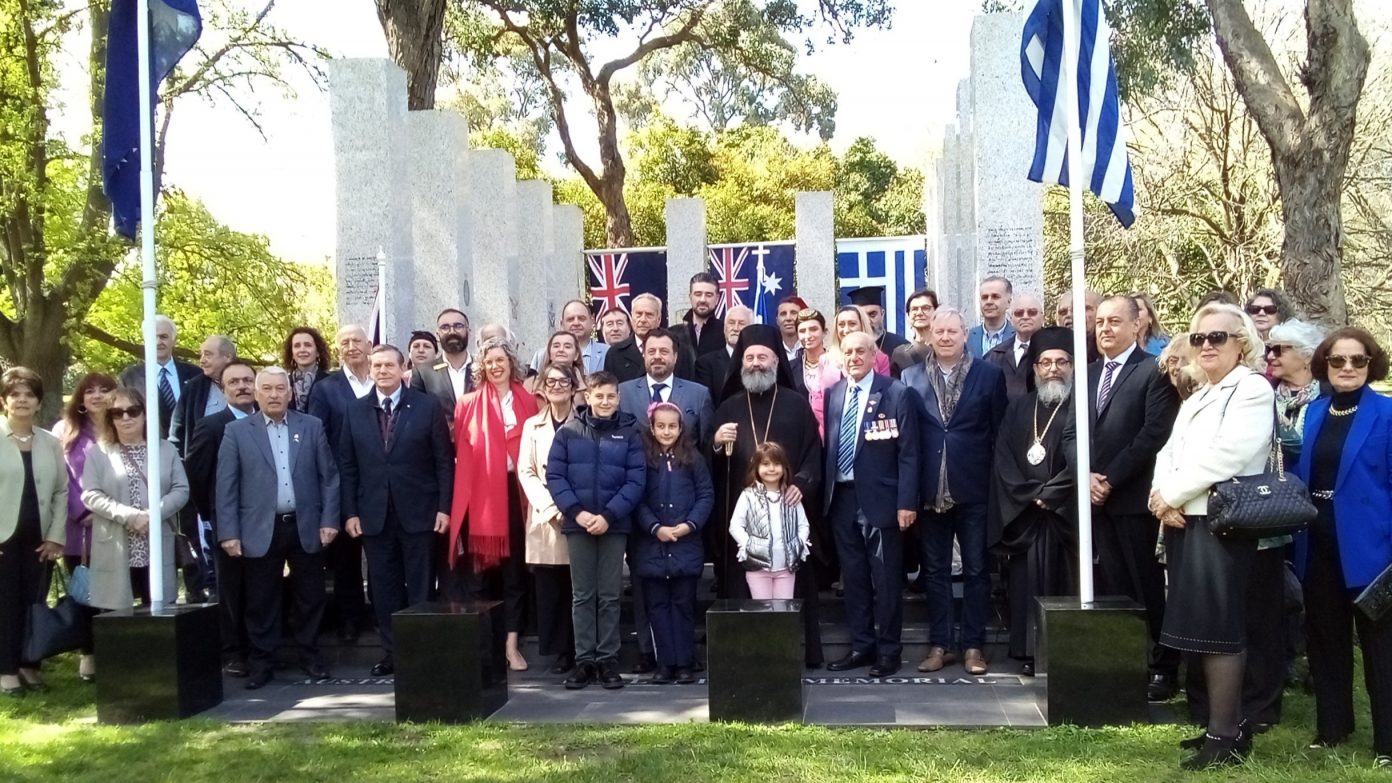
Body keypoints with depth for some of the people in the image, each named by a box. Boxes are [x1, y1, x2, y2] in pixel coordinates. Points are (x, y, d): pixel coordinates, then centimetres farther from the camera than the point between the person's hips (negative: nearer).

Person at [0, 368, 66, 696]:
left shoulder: (51, 442, 8)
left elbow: (62, 491, 8)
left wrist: (56, 536, 1)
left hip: (39, 538, 3)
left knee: (34, 604, 6)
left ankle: (29, 665, 17)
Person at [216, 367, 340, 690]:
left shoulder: (312, 426, 6)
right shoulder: (237, 431, 2)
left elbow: (329, 476, 5)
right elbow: (226, 486, -1)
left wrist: (329, 520, -2)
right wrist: (229, 532, -7)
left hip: (306, 527, 1)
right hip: (260, 530, -1)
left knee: (310, 597, 9)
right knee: (261, 601, 6)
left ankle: (310, 657, 23)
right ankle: (261, 662, 18)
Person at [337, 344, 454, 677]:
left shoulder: (428, 406, -1)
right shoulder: (355, 411, 7)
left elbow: (444, 461, -2)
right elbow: (347, 466, 6)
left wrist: (444, 507, -8)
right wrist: (350, 512, -1)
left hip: (418, 512, -2)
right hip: (373, 515, 3)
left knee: (421, 587, 5)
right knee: (384, 588, 8)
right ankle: (392, 652, 17)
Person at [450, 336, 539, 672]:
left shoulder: (528, 402, 7)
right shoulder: (469, 404, 4)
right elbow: (461, 454, 1)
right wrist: (463, 496, -7)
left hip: (515, 492, 1)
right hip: (480, 495, -1)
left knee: (515, 571, 5)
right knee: (481, 572, 4)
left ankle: (512, 644, 11)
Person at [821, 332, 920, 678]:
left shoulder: (897, 393, -5)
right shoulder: (833, 394, 10)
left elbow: (908, 452, -8)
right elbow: (828, 445, 11)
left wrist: (907, 501, -13)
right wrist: (825, 493, 6)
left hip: (880, 498, -5)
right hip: (841, 498, 5)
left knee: (885, 580, 3)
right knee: (853, 578, 12)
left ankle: (888, 650, 15)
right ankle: (861, 646, 23)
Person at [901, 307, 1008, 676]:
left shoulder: (990, 374, 1)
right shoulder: (912, 377, 4)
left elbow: (1000, 433, 2)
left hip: (974, 489, -1)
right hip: (931, 490, 2)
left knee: (976, 569, 6)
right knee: (935, 571, 9)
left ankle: (973, 646, 16)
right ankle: (939, 645, 18)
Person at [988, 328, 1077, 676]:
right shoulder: (1018, 408, 13)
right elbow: (1004, 459, 7)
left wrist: (1049, 494, -10)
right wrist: (1031, 494, -5)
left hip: (1066, 513, -3)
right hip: (1022, 513, 3)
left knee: (1064, 581, -3)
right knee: (1027, 582, 1)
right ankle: (1030, 652, 8)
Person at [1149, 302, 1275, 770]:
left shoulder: (1253, 389, -6)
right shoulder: (1195, 399, 21)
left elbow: (1227, 455, -18)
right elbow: (1169, 452, 12)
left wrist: (1170, 494, -12)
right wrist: (1162, 498, -7)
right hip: (1184, 521, 8)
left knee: (1217, 628, -6)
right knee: (1203, 627, 11)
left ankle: (1224, 736, 1)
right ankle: (1231, 724, 22)